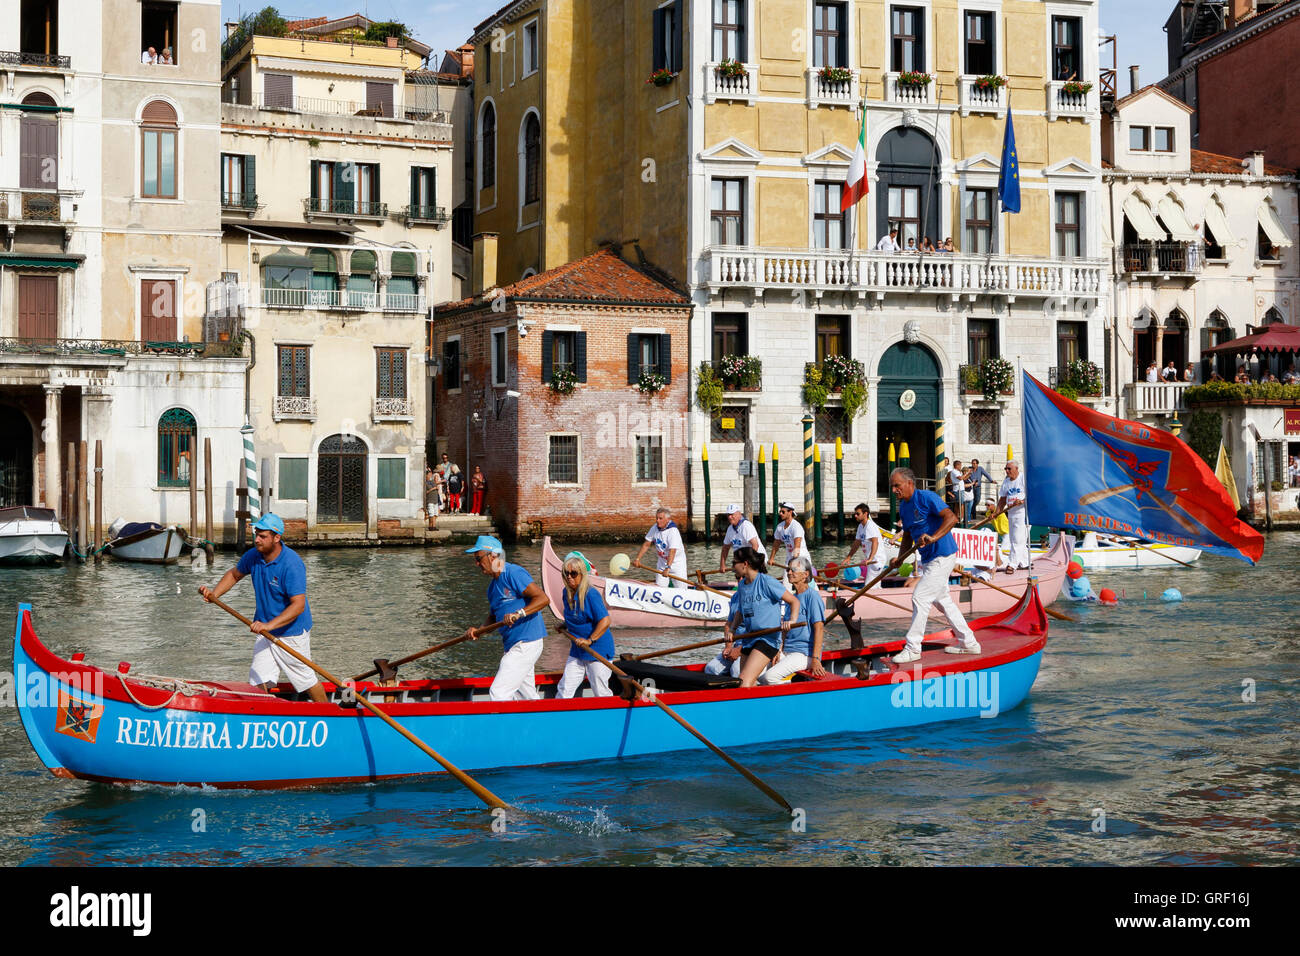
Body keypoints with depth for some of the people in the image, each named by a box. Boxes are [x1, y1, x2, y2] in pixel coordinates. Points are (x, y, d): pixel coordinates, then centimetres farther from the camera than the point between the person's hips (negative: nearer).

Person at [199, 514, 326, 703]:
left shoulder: (292, 564, -25)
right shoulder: (253, 555, -5)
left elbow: (298, 605, -30)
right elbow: (234, 574, 16)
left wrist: (269, 625, -39)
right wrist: (214, 593, -1)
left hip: (292, 632, -6)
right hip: (265, 630, 6)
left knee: (306, 680, 8)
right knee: (258, 682, 0)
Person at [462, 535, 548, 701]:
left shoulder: (513, 574, -13)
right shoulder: (493, 586, 16)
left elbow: (542, 598, -20)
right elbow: (494, 616, 22)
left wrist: (518, 613, -31)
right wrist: (479, 631, 3)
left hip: (526, 644, -10)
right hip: (514, 645, 10)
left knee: (498, 692, -13)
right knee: (527, 696, 15)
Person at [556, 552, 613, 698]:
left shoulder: (591, 594, -19)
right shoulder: (567, 592, 6)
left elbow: (605, 621, -24)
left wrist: (589, 640, -24)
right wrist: (565, 626, 13)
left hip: (598, 651, -7)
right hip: (577, 651, 7)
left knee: (601, 693, 1)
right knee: (564, 690, 5)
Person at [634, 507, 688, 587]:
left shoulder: (673, 531, -24)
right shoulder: (655, 528, -4)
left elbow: (672, 551, -34)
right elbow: (646, 545, 4)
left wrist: (668, 568, -44)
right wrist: (638, 559, -3)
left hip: (676, 563, -5)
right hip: (662, 562, 5)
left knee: (681, 590, -5)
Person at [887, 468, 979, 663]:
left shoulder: (926, 498, -17)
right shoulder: (903, 506, 10)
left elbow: (951, 518, -28)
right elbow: (908, 536, 18)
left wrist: (934, 537, -39)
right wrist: (900, 559, 3)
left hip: (942, 556, -10)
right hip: (930, 559, 10)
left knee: (919, 597, -11)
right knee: (942, 600, 17)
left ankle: (913, 648, -5)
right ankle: (969, 643, 26)